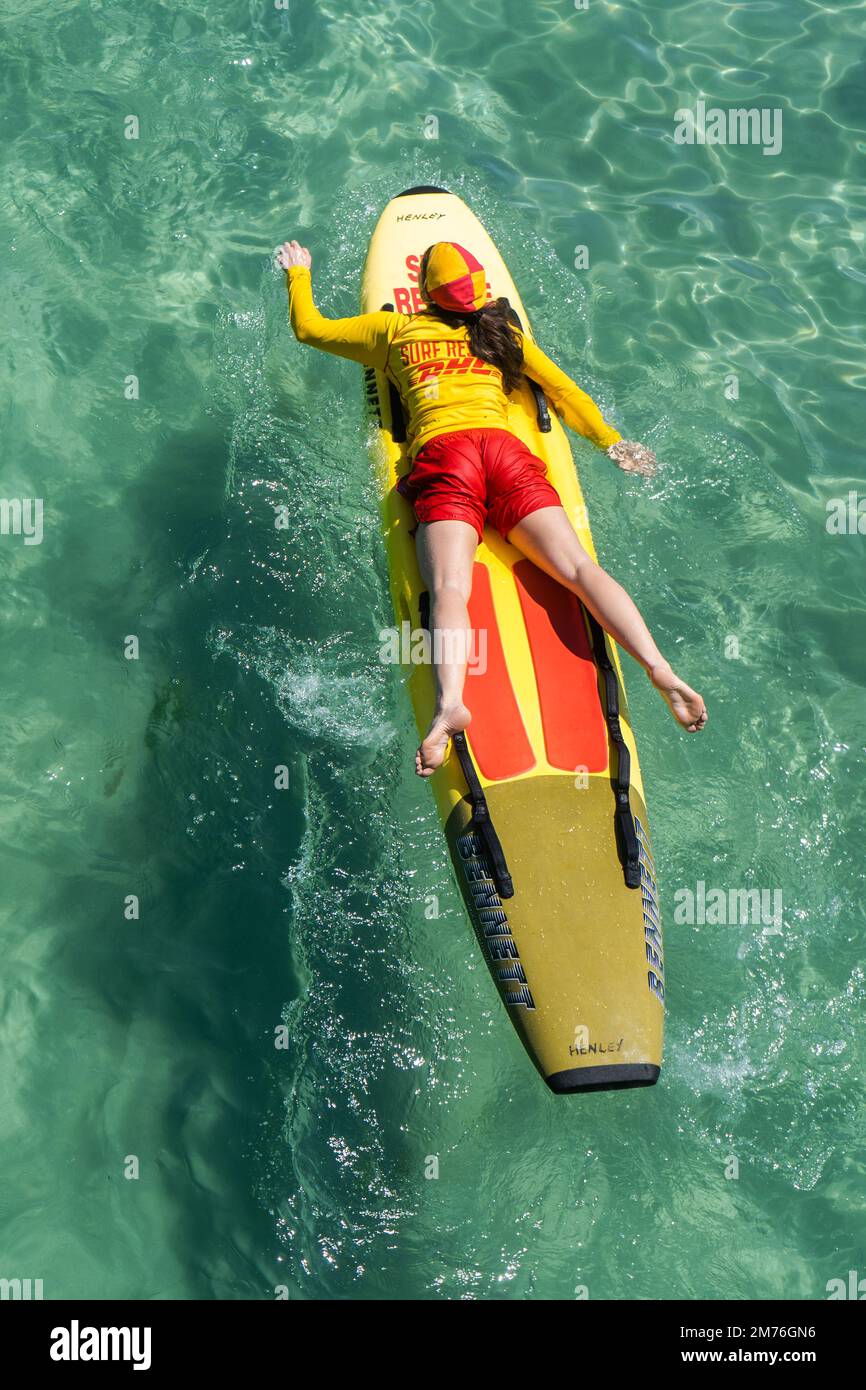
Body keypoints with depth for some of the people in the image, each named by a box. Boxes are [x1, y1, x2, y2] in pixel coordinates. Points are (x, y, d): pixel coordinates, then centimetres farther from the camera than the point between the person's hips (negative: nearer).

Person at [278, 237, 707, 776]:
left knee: (448, 589, -24)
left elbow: (309, 328, 35)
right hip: (506, 450, 2)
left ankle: (450, 704, -50)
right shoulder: (505, 332, 29)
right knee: (580, 569, -13)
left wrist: (299, 274, 53)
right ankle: (661, 671, -33)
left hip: (441, 456, -2)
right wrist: (611, 442, 33)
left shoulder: (394, 330, 25)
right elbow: (564, 391, 26)